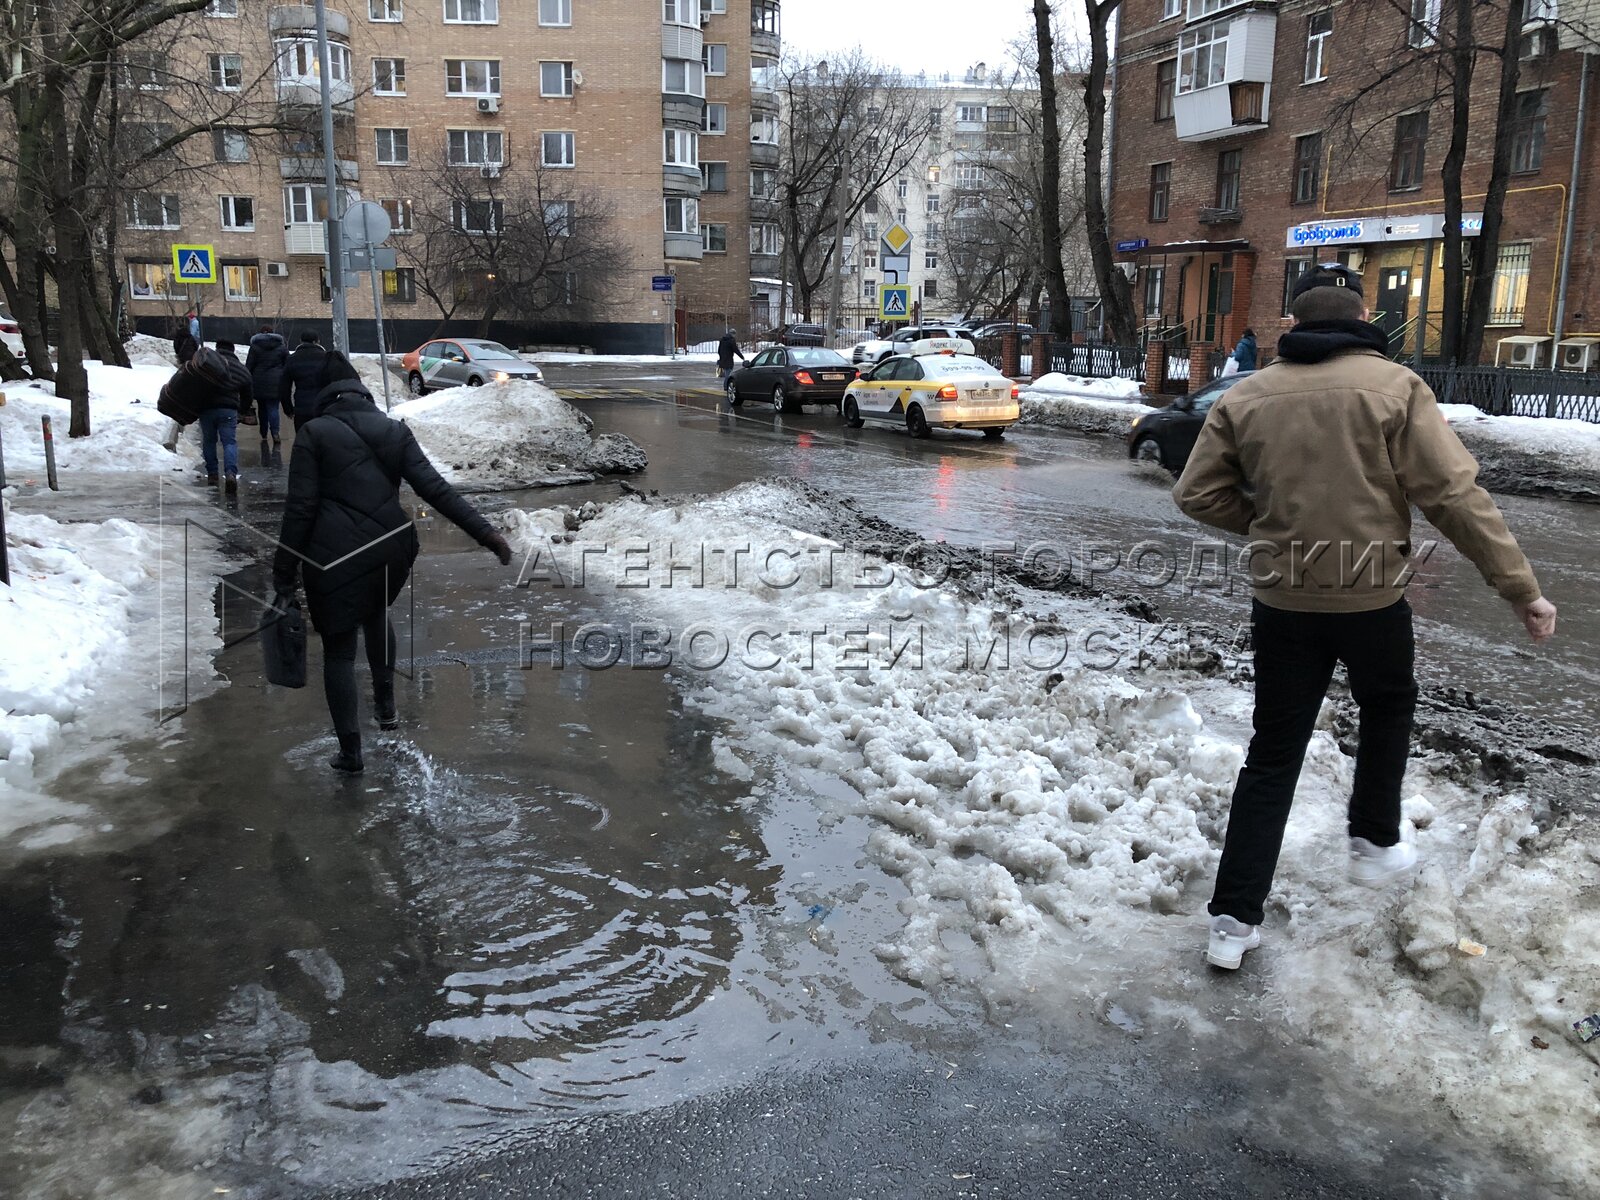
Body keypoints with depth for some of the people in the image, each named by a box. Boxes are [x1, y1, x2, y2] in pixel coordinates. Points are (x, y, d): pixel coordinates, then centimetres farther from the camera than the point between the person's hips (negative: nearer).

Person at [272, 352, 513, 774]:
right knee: (376, 613, 33)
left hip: (335, 554, -4)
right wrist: (485, 532, -4)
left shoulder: (314, 432, -3)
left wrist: (284, 575, -4)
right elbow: (435, 489, -3)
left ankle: (350, 750, 8)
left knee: (338, 648, 8)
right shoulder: (394, 429, 6)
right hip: (390, 548, 4)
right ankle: (386, 705, 38)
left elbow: (300, 509, -8)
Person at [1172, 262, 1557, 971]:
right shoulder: (1392, 387, -8)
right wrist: (1521, 588, -5)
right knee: (1386, 709, 29)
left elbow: (1197, 494, 2)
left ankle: (1234, 919, 9)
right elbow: (1455, 495, -12)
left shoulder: (1245, 397, 0)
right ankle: (1375, 843, 38)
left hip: (1281, 601, 2)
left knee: (1274, 753, 11)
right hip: (1372, 597, -2)